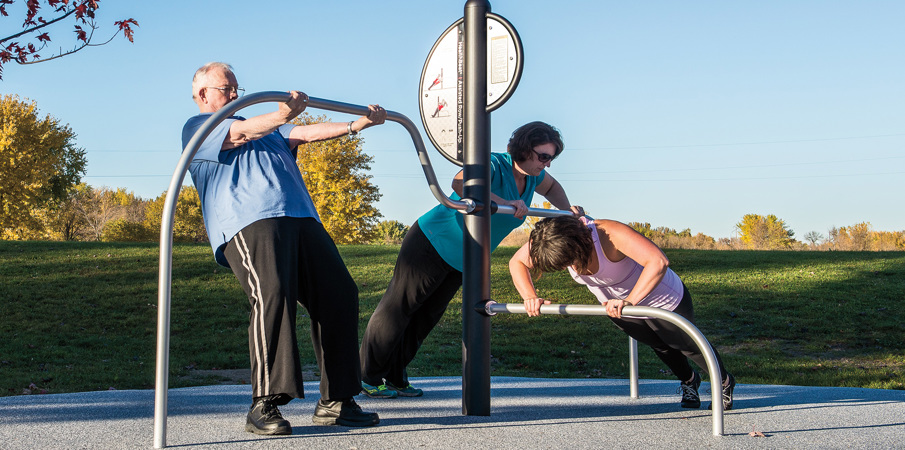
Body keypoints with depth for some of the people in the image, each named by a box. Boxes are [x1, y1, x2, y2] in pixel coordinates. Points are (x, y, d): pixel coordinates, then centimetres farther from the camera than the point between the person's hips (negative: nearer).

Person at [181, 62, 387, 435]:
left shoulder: (266, 129, 38)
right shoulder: (197, 127, 16)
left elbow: (304, 133, 25)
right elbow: (239, 134, -5)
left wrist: (356, 125, 12)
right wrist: (280, 116, -23)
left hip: (301, 220, 7)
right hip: (249, 223, -7)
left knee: (339, 293, -4)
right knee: (273, 294, -27)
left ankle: (335, 402, 0)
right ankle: (264, 405, -25)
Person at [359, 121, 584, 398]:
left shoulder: (532, 175, 2)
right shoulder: (494, 165, -25)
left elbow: (551, 187, 26)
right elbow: (460, 183, -45)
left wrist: (567, 210, 9)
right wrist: (504, 202, -48)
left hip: (461, 261, 8)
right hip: (433, 242, -8)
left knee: (426, 317, 10)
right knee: (398, 307, -2)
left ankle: (395, 378, 18)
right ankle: (368, 377, 7)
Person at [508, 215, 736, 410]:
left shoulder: (610, 234, -45)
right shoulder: (555, 239, -29)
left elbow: (658, 262, -56)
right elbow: (517, 263, -17)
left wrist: (629, 301, -62)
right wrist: (530, 296, -33)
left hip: (664, 300, -6)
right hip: (619, 306, 6)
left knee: (689, 345, 16)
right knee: (660, 347, 30)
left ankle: (724, 382, 47)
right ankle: (688, 381, 60)